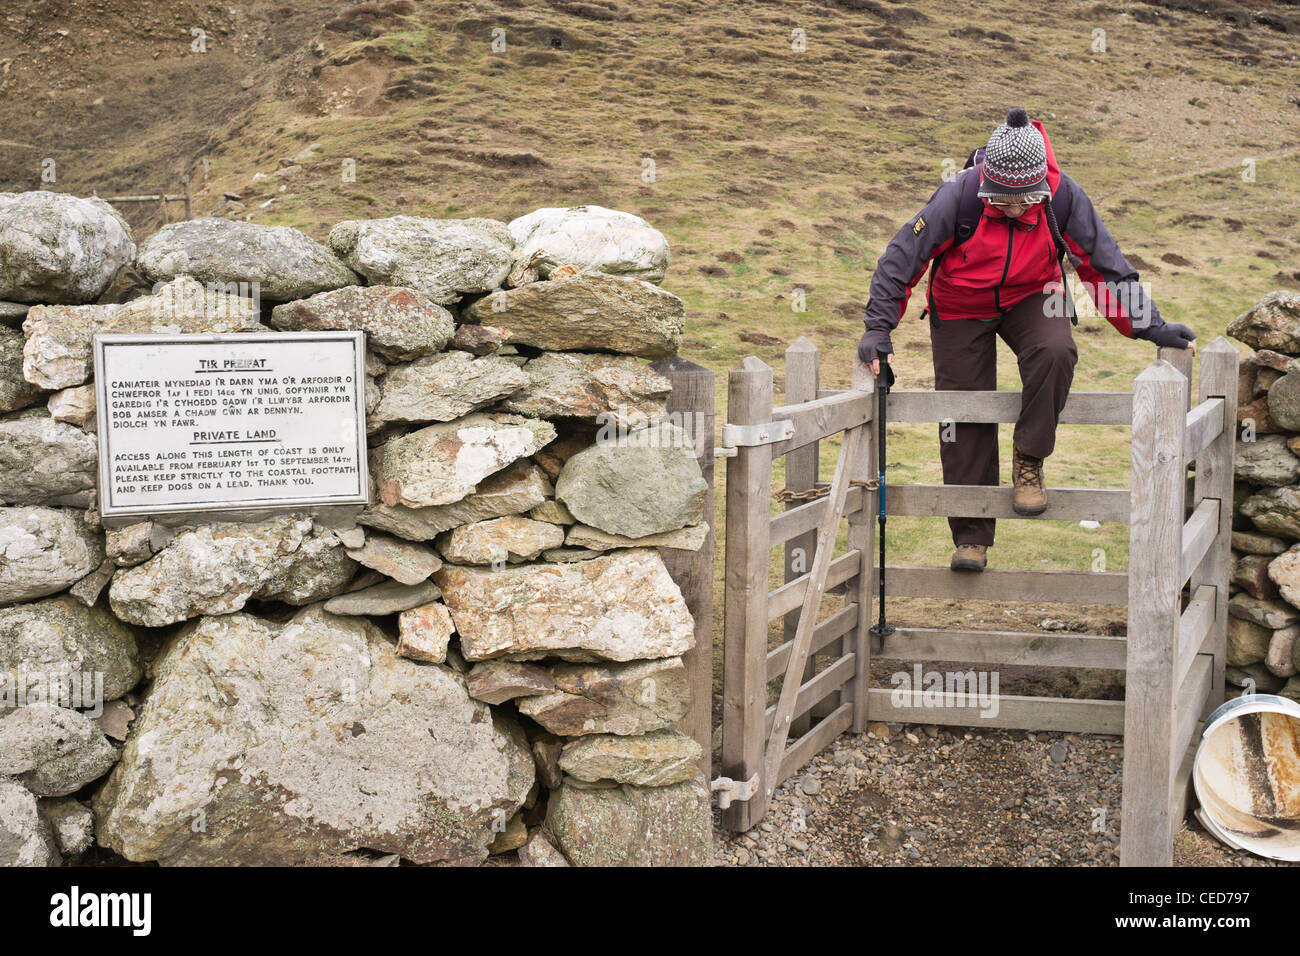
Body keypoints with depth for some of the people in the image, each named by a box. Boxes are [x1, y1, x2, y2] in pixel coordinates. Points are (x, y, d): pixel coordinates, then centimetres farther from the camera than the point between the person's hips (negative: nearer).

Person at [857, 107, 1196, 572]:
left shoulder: (1064, 197, -24)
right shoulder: (959, 196, -29)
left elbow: (1104, 263, -12)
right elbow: (902, 256, -20)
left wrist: (1150, 325, -12)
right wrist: (878, 328, -22)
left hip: (1032, 298, 1)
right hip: (962, 308, 0)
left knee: (1055, 353, -33)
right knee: (965, 417, -2)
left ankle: (1028, 462, -13)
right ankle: (972, 536, 11)